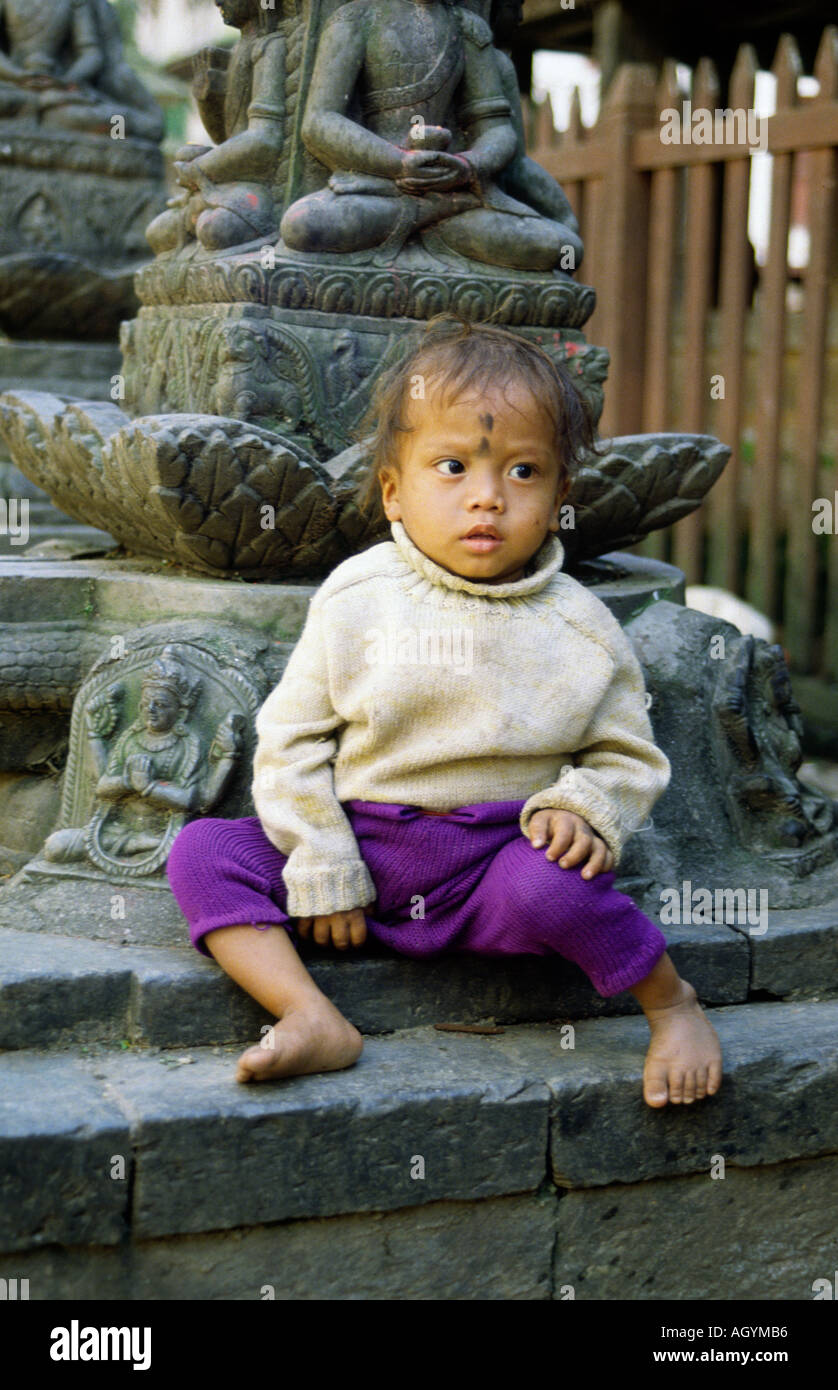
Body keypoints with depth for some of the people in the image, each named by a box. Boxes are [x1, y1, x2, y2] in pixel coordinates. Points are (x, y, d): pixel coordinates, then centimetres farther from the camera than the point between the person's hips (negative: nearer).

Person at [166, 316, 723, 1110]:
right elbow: (292, 739, 2)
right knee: (200, 850, -14)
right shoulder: (356, 599, -1)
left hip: (496, 860, -2)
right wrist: (322, 871, -6)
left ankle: (673, 1006, -8)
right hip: (361, 846, 2)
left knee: (550, 881, -35)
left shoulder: (578, 628, -1)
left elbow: (626, 757, 8)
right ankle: (314, 1021, -25)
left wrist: (583, 808, -15)